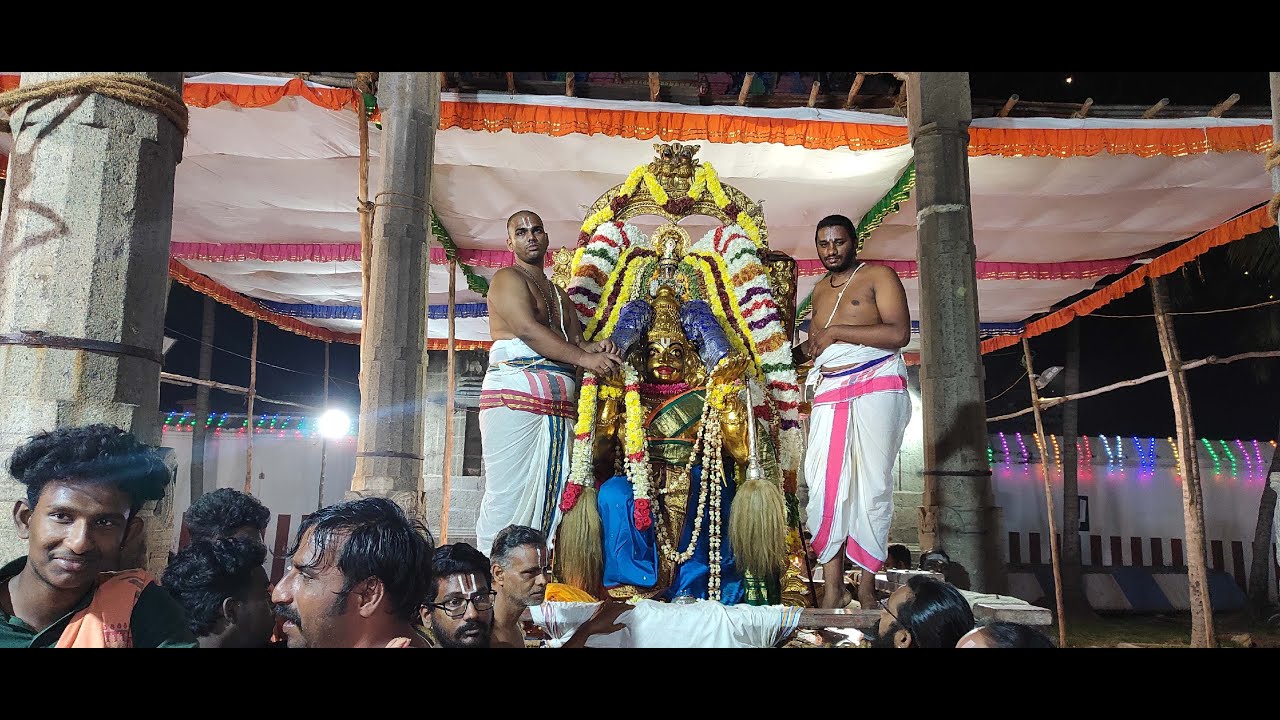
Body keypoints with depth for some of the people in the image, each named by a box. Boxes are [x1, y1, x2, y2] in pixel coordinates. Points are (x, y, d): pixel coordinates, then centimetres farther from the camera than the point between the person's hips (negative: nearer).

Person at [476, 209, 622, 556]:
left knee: (551, 494, 1)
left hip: (559, 405, 8)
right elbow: (528, 329, -12)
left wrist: (594, 348, -3)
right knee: (509, 493, -12)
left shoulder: (558, 293, 29)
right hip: (515, 395, -7)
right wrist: (583, 358, -14)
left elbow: (575, 340, 21)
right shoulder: (508, 278, 4)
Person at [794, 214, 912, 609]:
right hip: (829, 392, 5)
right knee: (825, 486, -5)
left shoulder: (878, 276, 2)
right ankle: (833, 588, -1)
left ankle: (868, 585, 3)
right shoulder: (820, 289, 22)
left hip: (877, 387, -5)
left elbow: (899, 333, -12)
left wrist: (837, 331, -11)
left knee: (872, 484, -4)